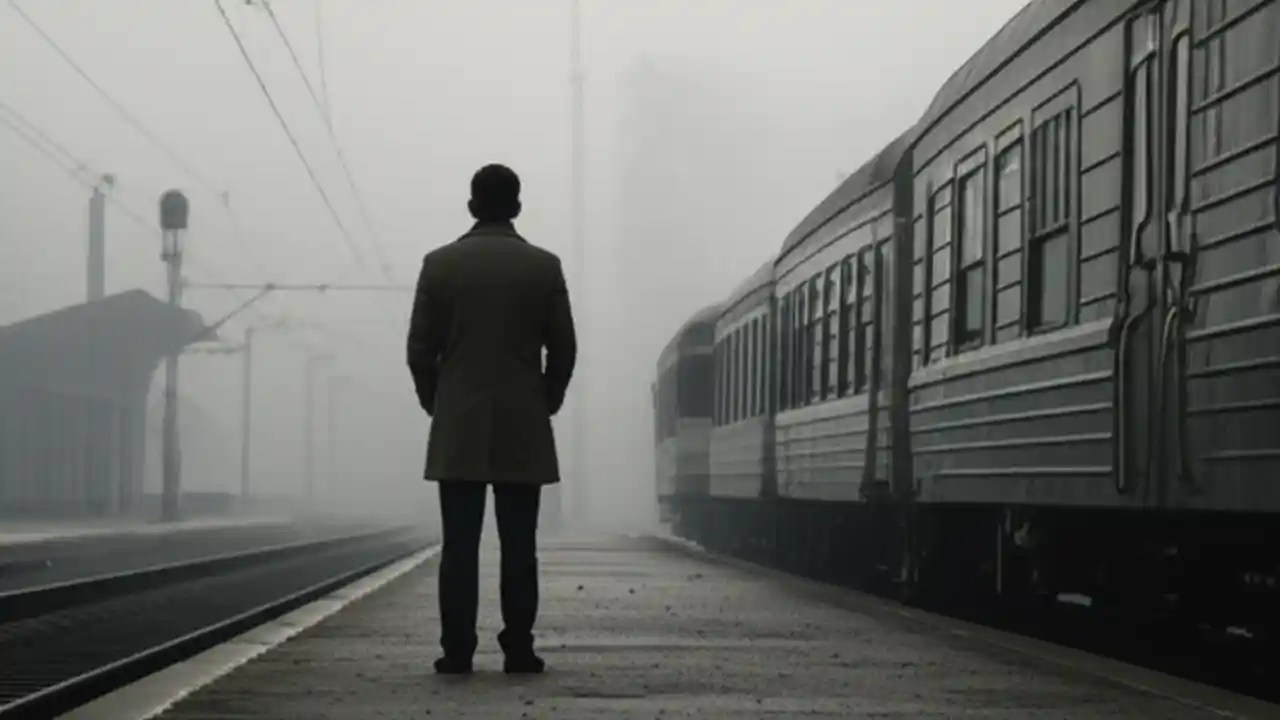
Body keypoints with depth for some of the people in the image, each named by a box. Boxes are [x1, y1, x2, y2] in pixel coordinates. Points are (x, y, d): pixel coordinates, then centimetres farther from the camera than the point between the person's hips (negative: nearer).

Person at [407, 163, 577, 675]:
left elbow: (420, 348, -1)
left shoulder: (440, 263, -2)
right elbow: (563, 348, 1)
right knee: (518, 547, 3)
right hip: (523, 431, 0)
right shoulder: (544, 266, -1)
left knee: (459, 546, 1)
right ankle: (518, 651, 2)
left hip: (457, 431, 0)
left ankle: (457, 651, -1)